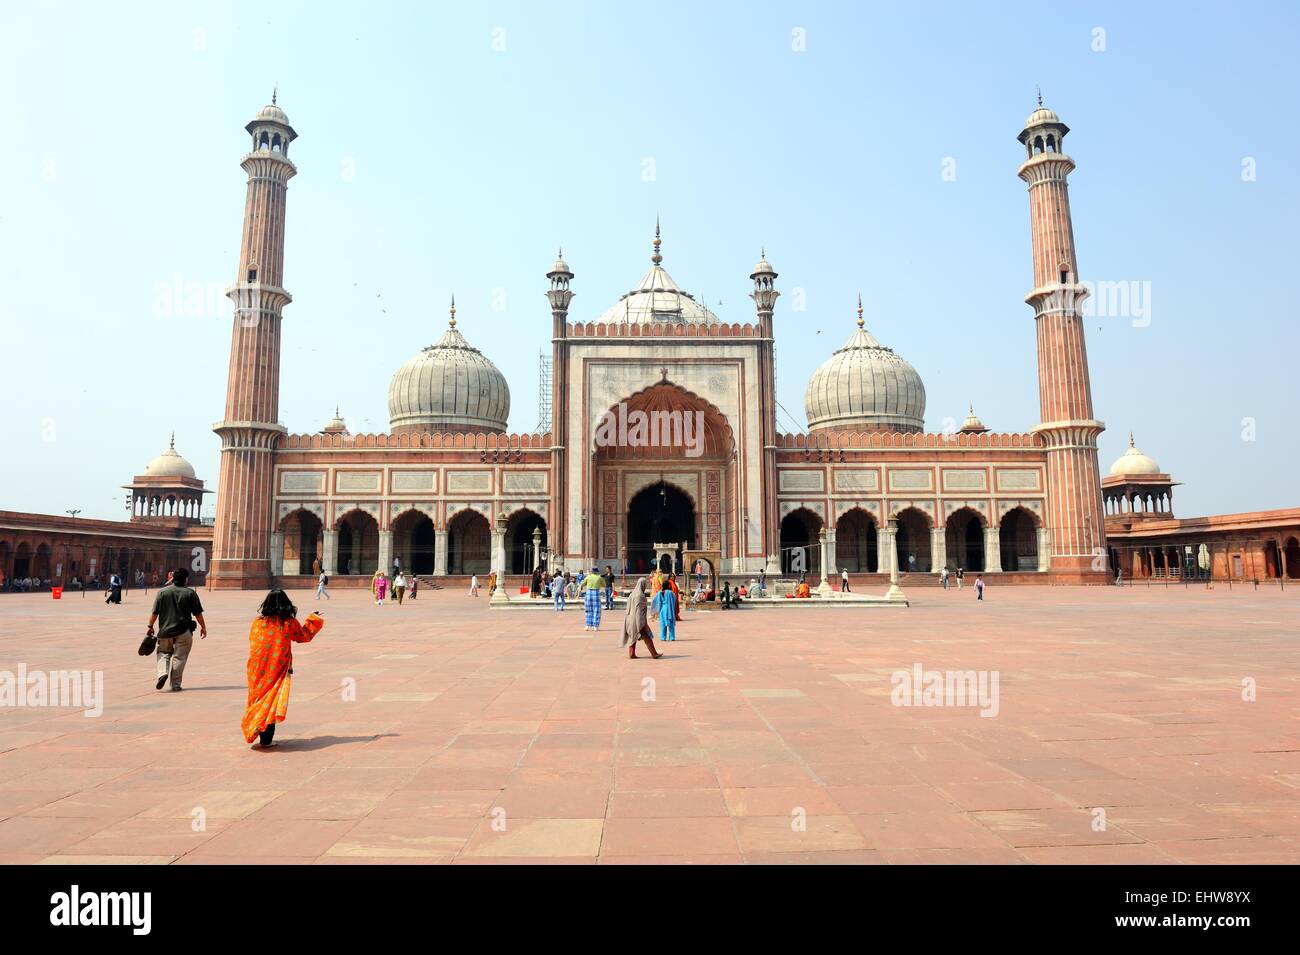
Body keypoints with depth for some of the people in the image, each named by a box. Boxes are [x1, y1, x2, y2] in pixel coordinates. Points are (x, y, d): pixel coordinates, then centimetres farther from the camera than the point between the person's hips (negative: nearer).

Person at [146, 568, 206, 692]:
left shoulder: (162, 592, -1)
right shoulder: (190, 593, -4)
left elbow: (154, 613, 0)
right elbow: (198, 613, -1)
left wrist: (150, 626, 12)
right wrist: (203, 627, 11)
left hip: (165, 630, 1)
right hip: (184, 631, -1)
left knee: (163, 652, 20)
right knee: (179, 657, 6)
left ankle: (163, 672, -5)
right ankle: (175, 684, 7)